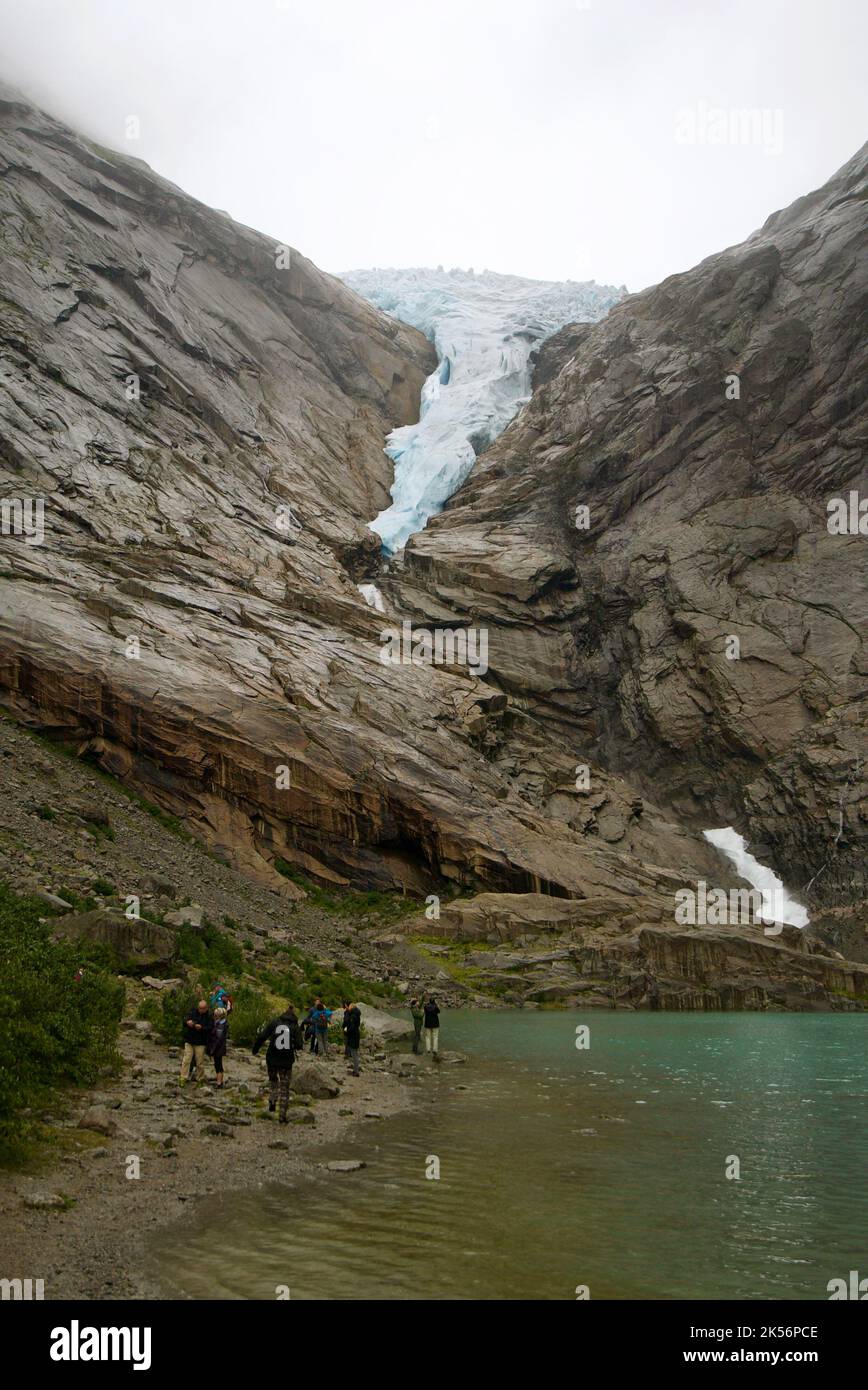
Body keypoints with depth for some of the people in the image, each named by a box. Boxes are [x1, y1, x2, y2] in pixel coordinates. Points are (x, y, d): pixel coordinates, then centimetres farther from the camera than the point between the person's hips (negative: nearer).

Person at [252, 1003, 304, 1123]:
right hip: (286, 1061, -1)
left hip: (272, 1059, 1)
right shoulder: (295, 1026, -2)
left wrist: (255, 1049, 6)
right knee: (284, 1088, 10)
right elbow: (299, 1046, -10)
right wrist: (297, 1046, 13)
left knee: (273, 1080, 28)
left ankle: (272, 1101, 8)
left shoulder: (275, 1022, 0)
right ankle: (282, 1116, 8)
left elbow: (262, 1036, -7)